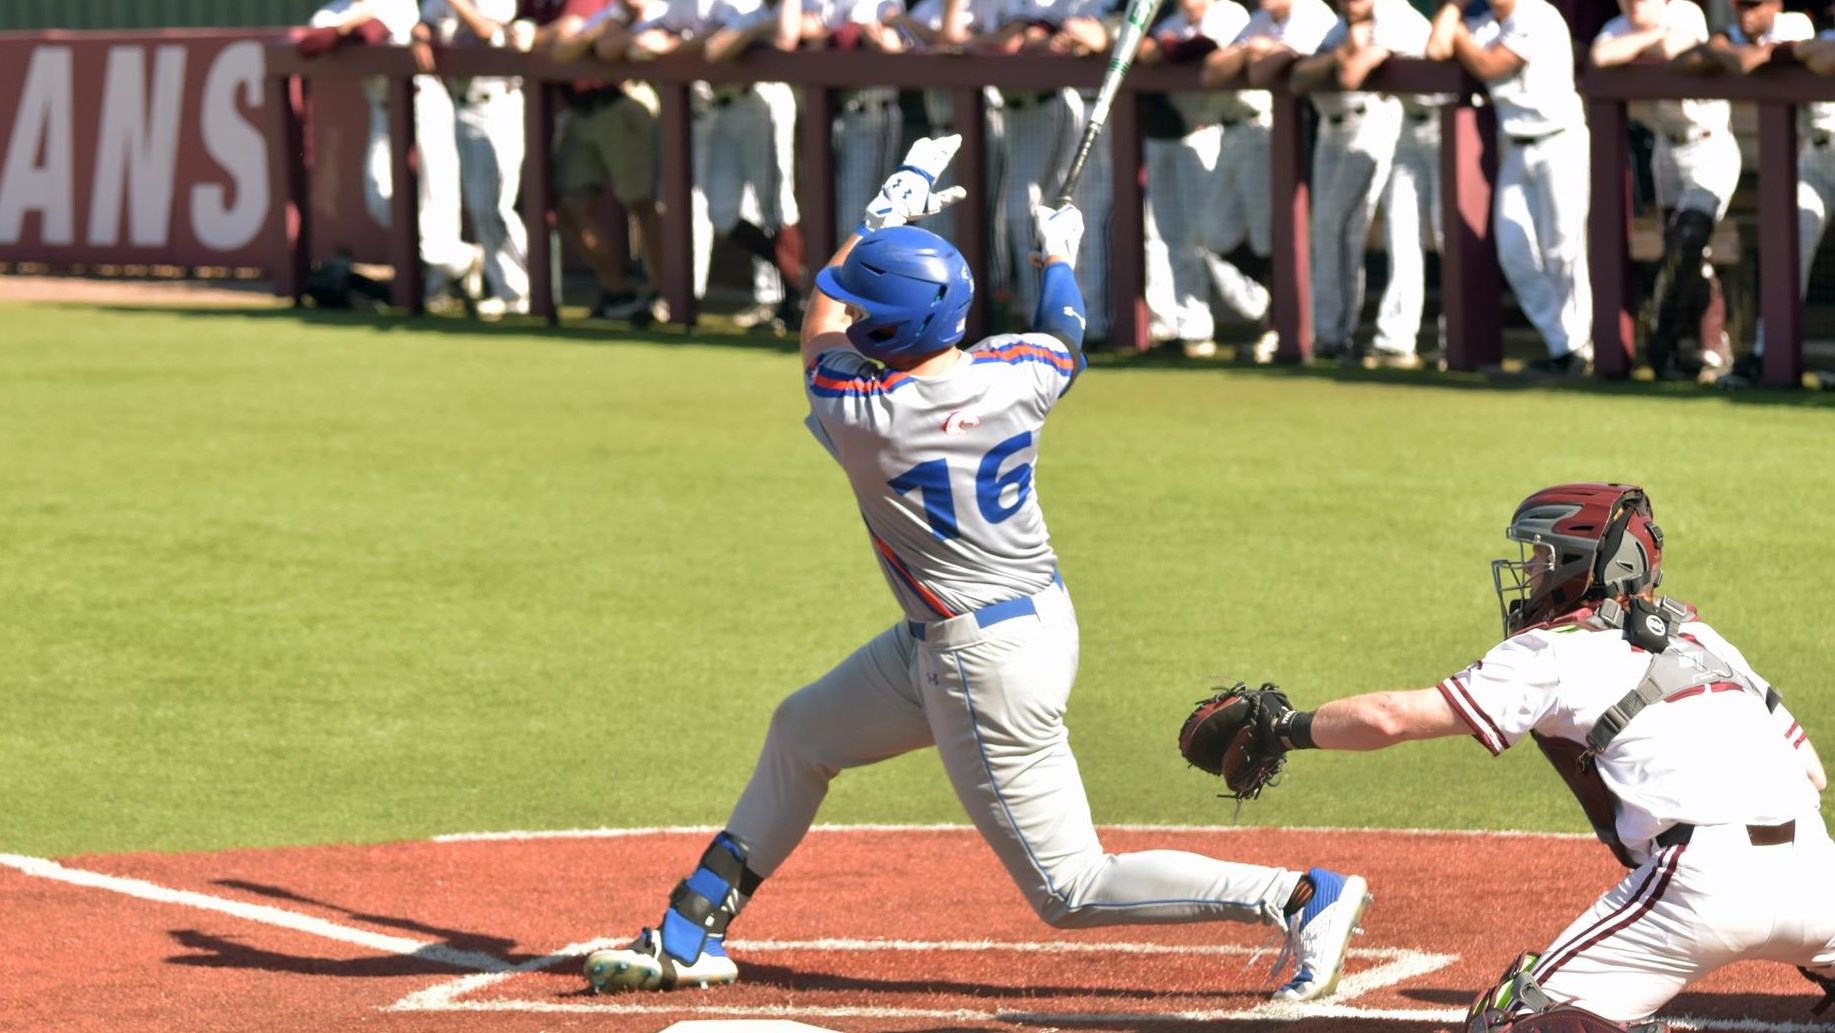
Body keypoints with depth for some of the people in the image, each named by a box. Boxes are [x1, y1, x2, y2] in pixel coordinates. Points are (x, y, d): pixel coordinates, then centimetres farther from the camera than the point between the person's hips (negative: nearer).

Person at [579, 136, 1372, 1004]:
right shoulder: (1014, 371, -9)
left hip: (987, 666, -9)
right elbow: (1065, 344, 18)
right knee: (802, 735, 22)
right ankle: (690, 938, 31)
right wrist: (1058, 259, 36)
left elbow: (818, 330, 1)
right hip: (1039, 612, 9)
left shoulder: (859, 411, -22)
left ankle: (1301, 896, -6)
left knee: (1069, 888, 0)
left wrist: (888, 206, 11)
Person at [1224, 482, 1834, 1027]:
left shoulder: (1556, 652, 8)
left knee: (1517, 1021, -1)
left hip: (1703, 880, -6)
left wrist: (1285, 728, 17)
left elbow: (1388, 718, 4)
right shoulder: (1702, 637, 27)